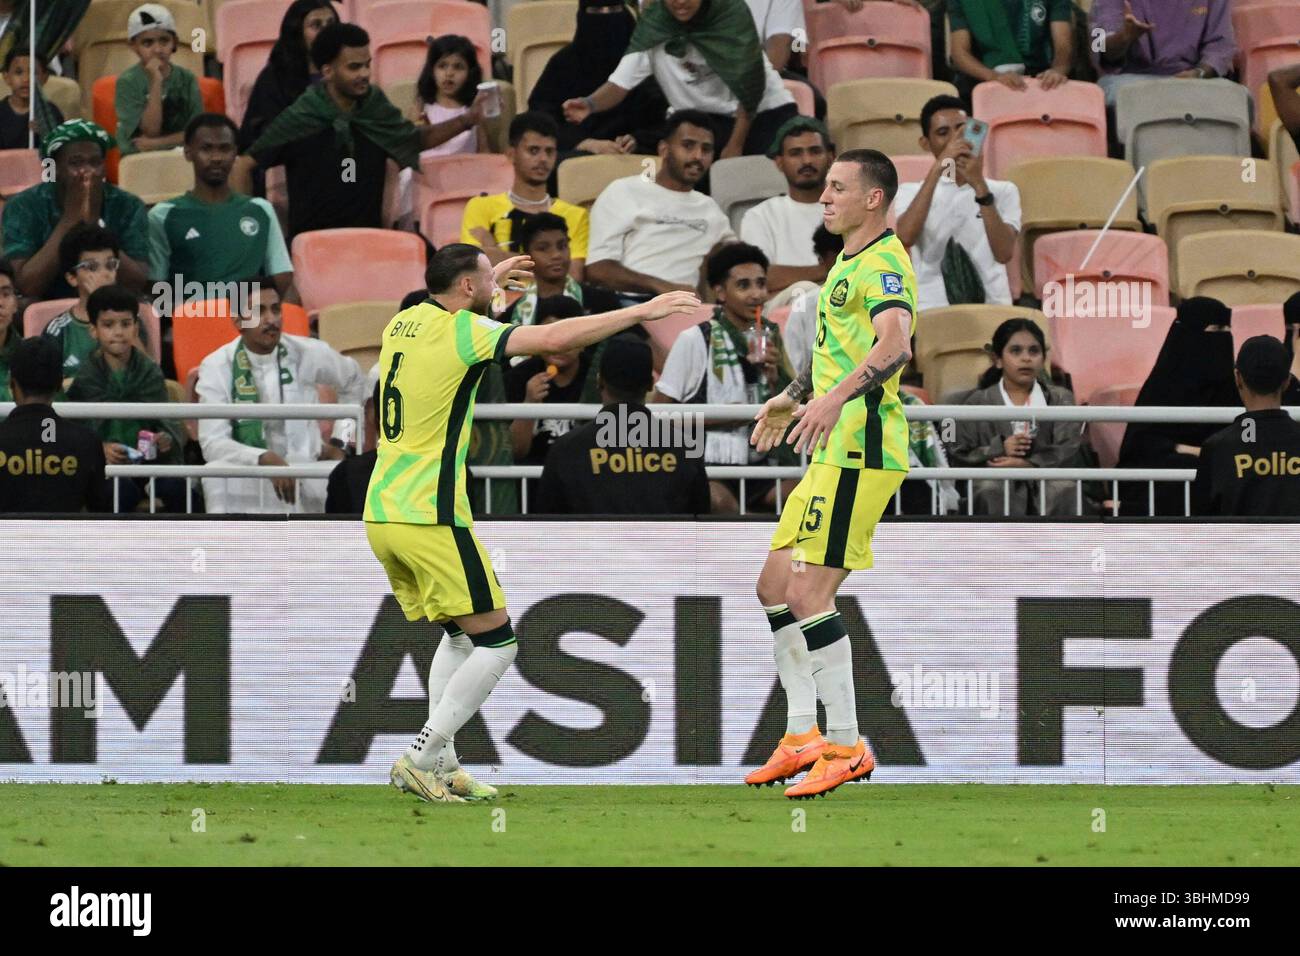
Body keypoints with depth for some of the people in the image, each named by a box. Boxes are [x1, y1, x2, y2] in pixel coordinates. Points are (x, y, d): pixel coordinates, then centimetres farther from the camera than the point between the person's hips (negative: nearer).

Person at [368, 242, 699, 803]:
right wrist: (641, 312, -16)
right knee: (495, 642, -1)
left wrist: (490, 283, 49)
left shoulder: (404, 322, 12)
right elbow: (553, 338, -21)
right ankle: (420, 761, -8)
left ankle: (441, 766, 13)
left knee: (461, 635, 21)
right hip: (431, 518, -9)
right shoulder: (463, 332, -11)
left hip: (380, 515, 9)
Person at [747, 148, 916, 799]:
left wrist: (837, 397, -46)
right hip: (833, 453, 11)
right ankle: (802, 736, 18)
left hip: (860, 452, -11)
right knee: (775, 586, 12)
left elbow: (894, 344, -32)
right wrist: (791, 397, 47)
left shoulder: (883, 264, -13)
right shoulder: (847, 265, 20)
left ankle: (847, 746, -10)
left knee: (808, 594, -14)